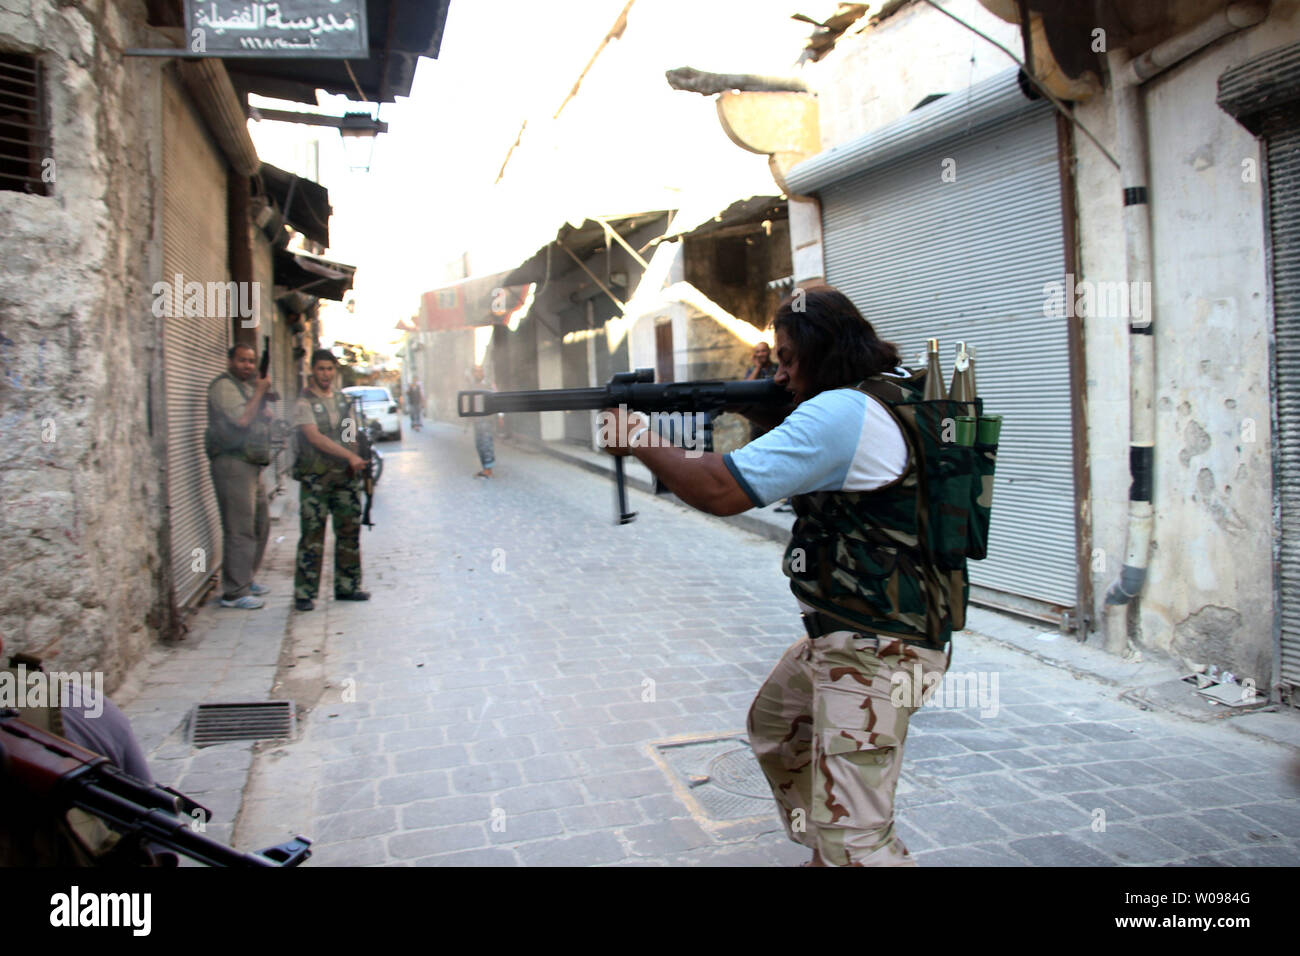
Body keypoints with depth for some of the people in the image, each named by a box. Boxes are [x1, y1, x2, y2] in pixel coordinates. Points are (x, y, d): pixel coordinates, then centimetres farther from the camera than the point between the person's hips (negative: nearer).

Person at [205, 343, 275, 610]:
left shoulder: (247, 386, 20)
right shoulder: (223, 386, -8)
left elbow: (264, 417, 22)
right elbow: (242, 419, -21)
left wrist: (264, 396, 3)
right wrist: (260, 391, -10)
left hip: (251, 465, 10)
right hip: (232, 463, -10)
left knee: (261, 525, 15)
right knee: (240, 529, -10)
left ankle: (246, 580, 26)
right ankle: (235, 593, -7)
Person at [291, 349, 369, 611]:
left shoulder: (342, 398, 12)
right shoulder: (304, 403, -6)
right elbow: (315, 437, -17)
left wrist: (355, 462, 6)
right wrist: (349, 455, -22)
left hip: (346, 475, 6)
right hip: (316, 478, -6)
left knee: (349, 532, 9)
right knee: (312, 536, -4)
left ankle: (347, 586, 19)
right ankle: (304, 593, 3)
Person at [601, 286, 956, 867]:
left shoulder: (842, 413, -22)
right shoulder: (888, 395, 9)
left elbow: (719, 490, -23)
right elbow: (800, 478, 18)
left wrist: (638, 440, -9)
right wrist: (768, 422, 2)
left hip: (875, 650, -11)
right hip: (839, 636, 11)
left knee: (852, 837, -9)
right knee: (774, 729, 27)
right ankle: (822, 854, 42)